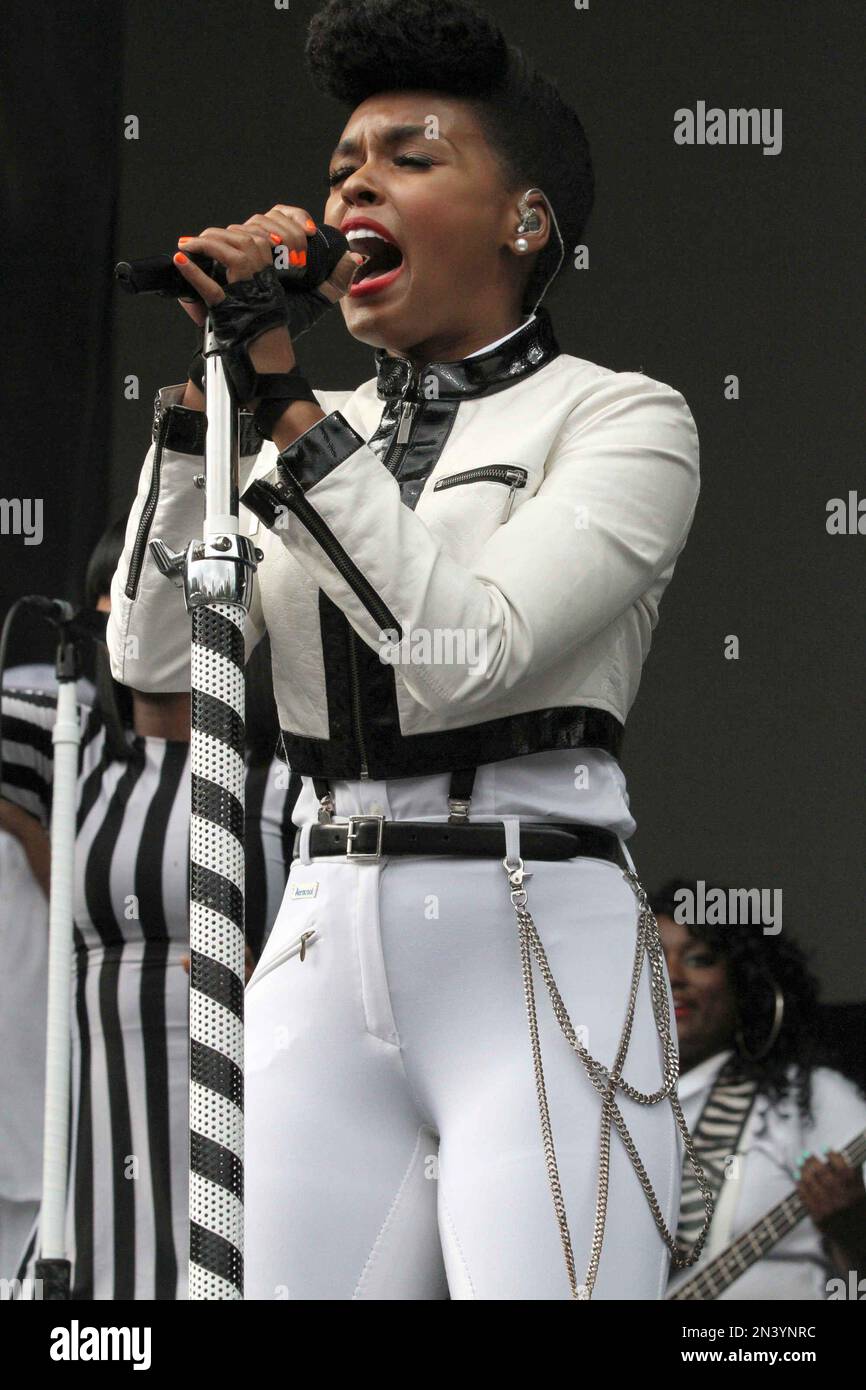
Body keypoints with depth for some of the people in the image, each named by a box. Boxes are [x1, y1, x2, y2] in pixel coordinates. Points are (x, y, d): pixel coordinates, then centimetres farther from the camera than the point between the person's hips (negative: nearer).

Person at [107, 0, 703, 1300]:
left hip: (536, 960, -5)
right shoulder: (322, 437, 18)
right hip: (324, 967, 5)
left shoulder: (620, 419, 1)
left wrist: (281, 399, -15)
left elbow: (468, 647, -15)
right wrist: (208, 388, -3)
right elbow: (156, 652, 5)